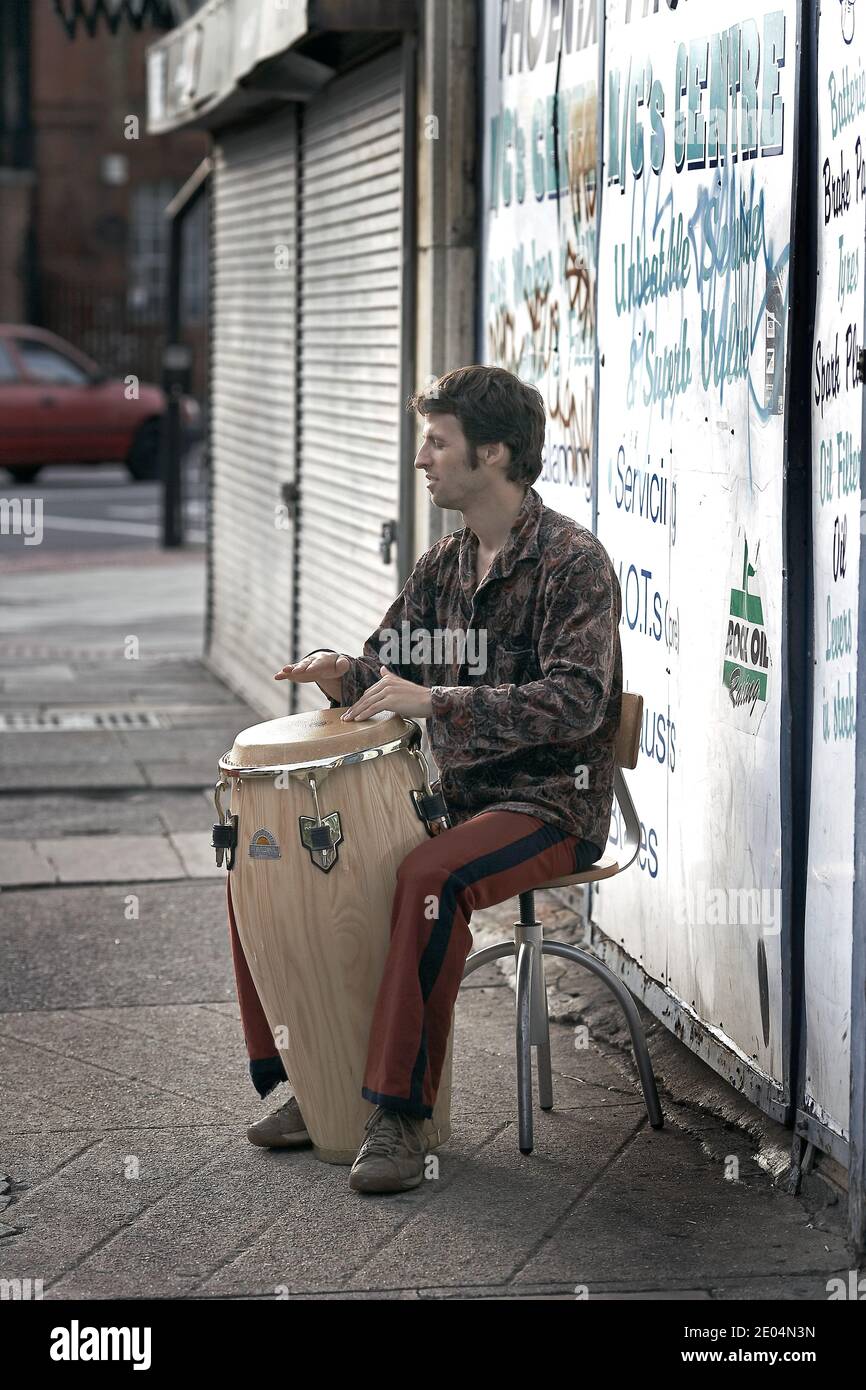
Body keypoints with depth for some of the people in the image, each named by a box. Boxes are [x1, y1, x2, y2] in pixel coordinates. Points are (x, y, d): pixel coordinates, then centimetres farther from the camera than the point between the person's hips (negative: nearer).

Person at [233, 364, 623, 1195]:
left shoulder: (571, 561, -13)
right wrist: (344, 675, -7)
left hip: (551, 804, -8)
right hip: (455, 791, 8)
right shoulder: (443, 565, 11)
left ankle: (400, 1116, -30)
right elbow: (391, 663, 19)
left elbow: (577, 701, -25)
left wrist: (436, 702, -32)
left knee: (430, 878, -37)